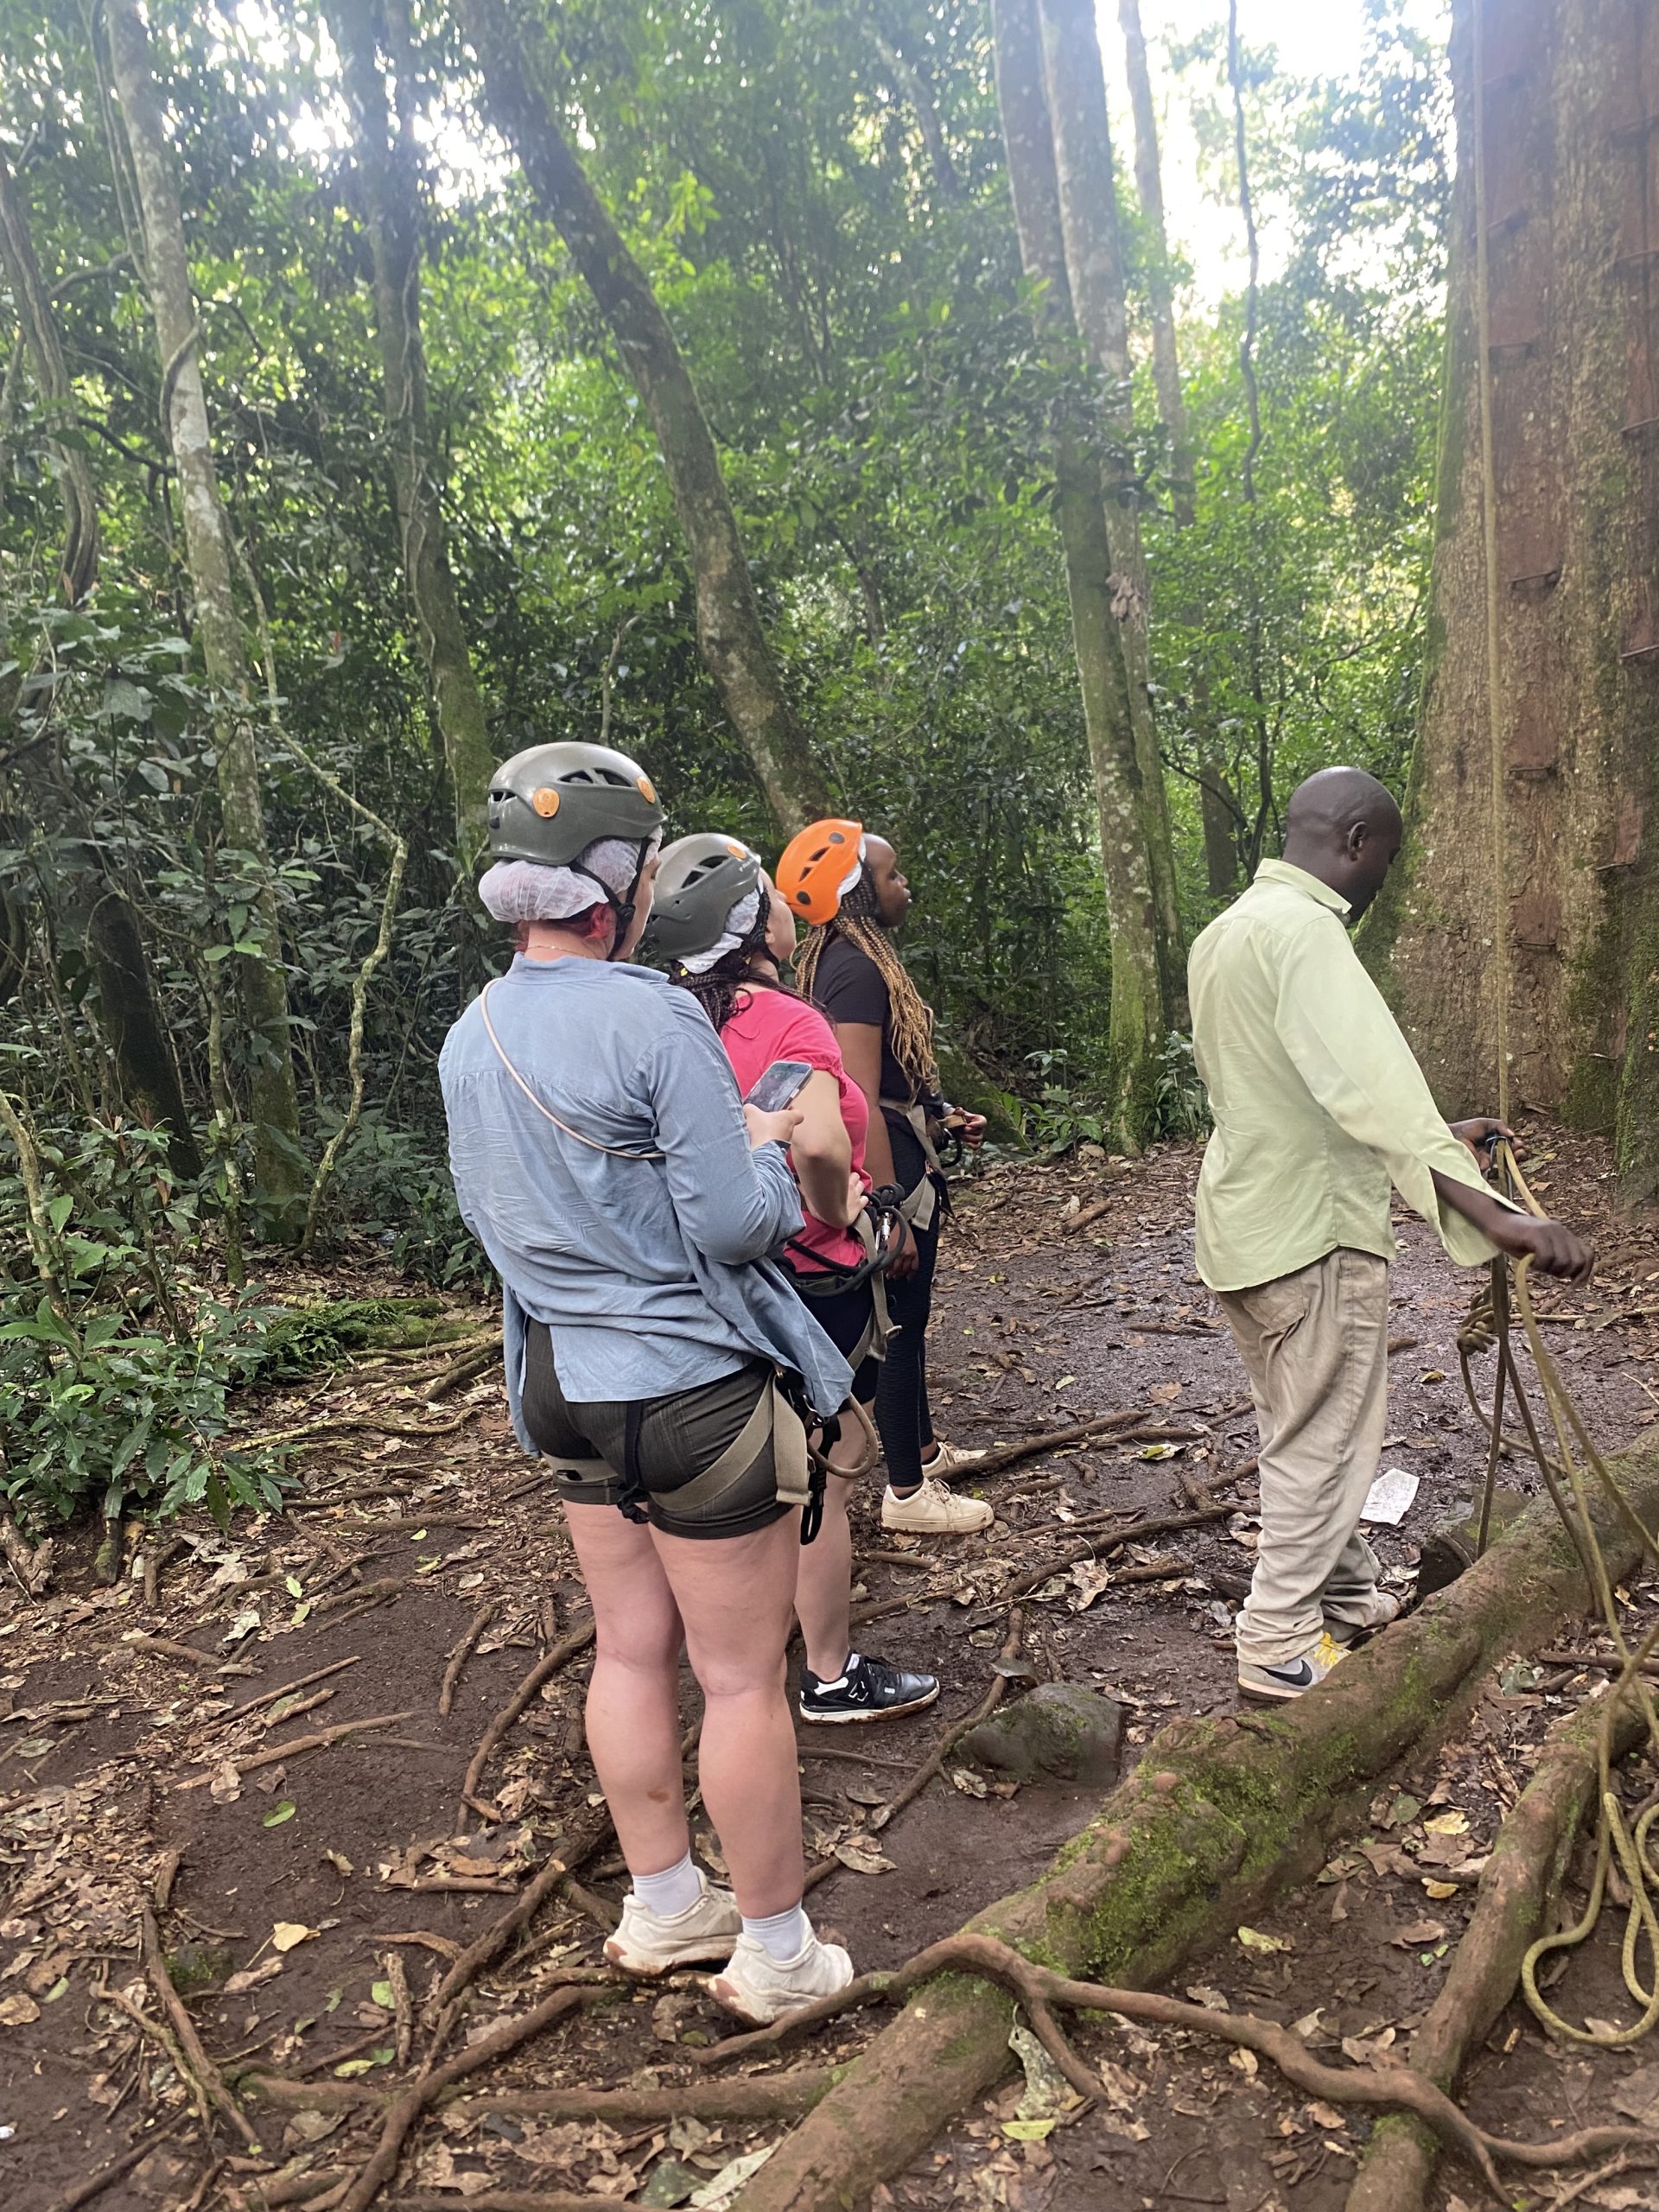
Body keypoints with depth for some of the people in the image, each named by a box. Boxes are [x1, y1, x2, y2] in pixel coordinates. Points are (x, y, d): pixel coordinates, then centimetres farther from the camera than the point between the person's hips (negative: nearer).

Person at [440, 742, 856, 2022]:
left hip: (568, 1380, 8)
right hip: (693, 1385, -7)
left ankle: (663, 1907, 38)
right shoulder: (655, 1021, -21)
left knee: (631, 1649, 21)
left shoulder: (473, 1036, 2)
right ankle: (774, 1954, 24)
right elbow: (736, 1222, -19)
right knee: (743, 1677, 8)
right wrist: (765, 1146, 0)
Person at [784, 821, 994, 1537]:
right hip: (889, 1167, -11)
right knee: (902, 1323, 0)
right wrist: (893, 1210, -26)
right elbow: (860, 1100, -26)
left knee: (906, 1315, 22)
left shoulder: (848, 960, 12)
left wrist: (944, 1115, 17)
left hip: (900, 1158, 11)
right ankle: (906, 1493, 13)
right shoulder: (857, 970, -21)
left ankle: (923, 1449, 39)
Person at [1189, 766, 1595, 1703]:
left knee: (1310, 1433, 22)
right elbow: (1368, 1084, -32)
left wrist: (1434, 1135, 24)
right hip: (1314, 1234, -10)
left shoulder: (1229, 931, 13)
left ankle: (1348, 1594, 38)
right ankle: (1283, 1644, 16)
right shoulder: (1301, 926, -19)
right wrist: (1491, 1214, -38)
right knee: (1324, 1442, 5)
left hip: (1249, 1227, 10)